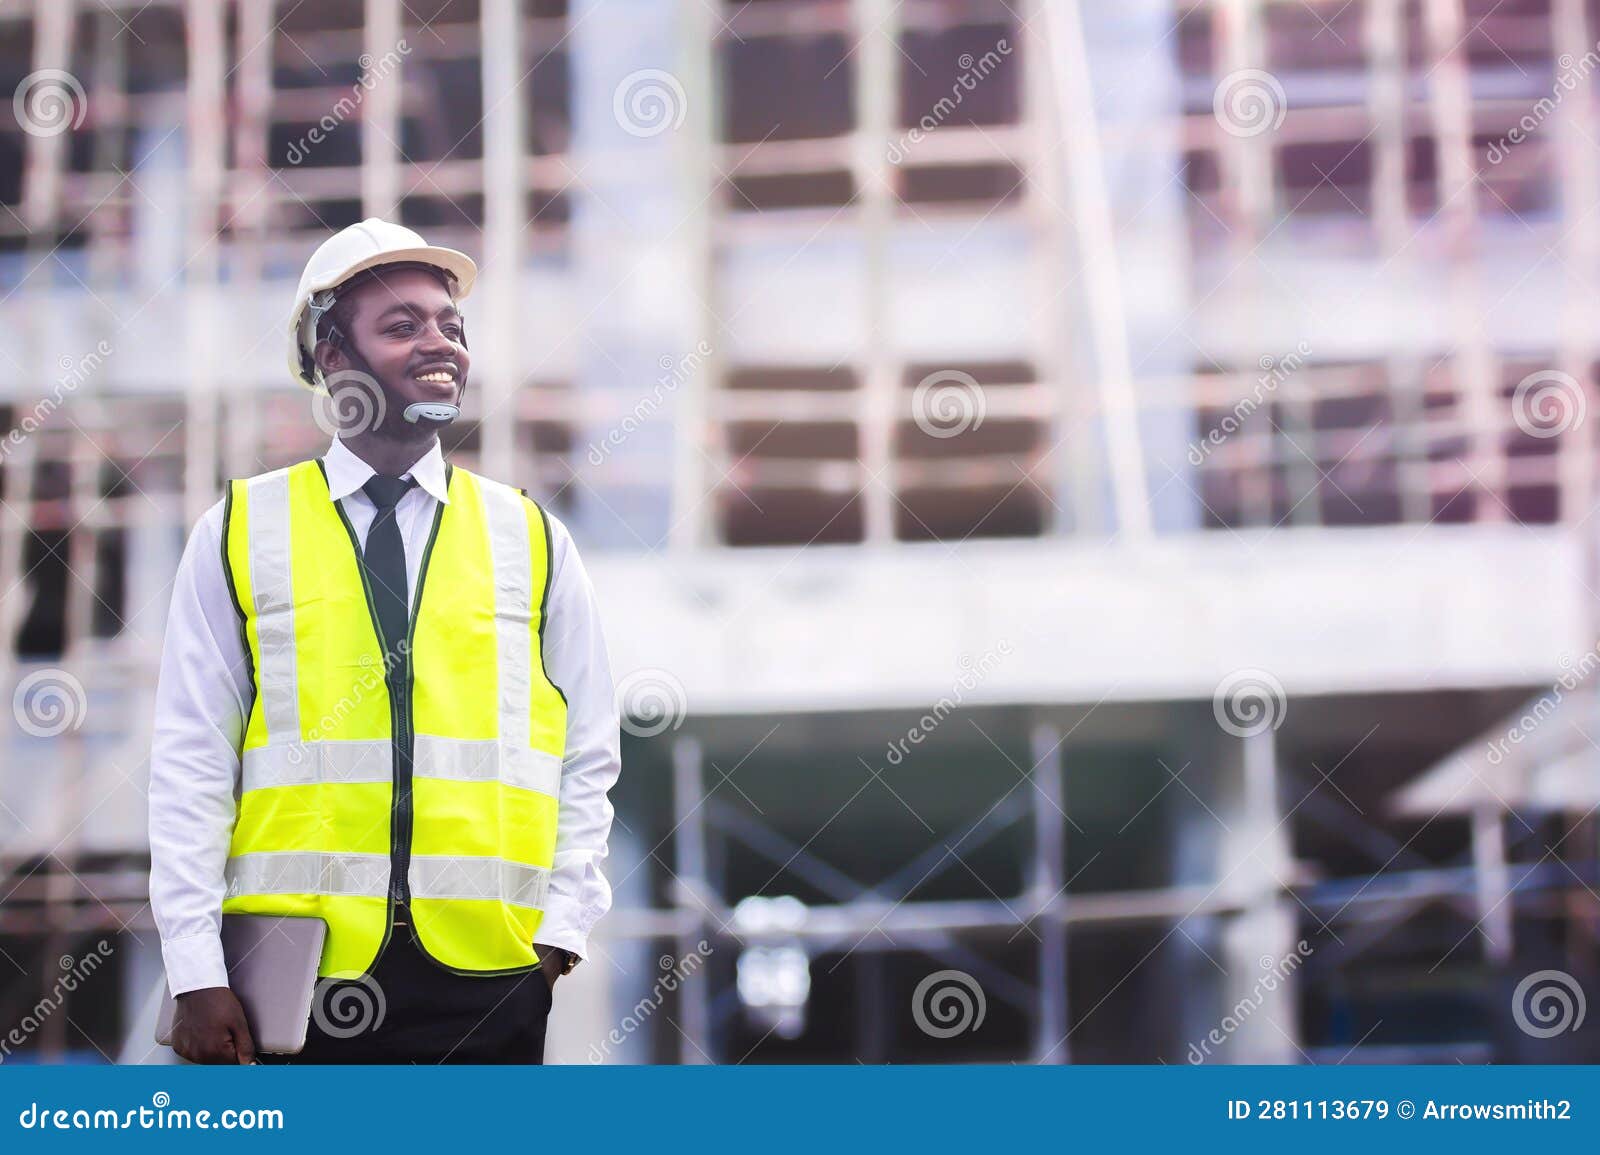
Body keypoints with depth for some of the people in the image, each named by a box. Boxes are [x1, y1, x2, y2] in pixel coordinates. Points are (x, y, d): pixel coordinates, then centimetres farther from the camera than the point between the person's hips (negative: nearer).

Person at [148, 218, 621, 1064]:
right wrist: (197, 973, -5)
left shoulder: (530, 539, 10)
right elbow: (190, 761, 2)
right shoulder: (241, 533, 5)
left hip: (486, 979, 1)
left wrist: (563, 926, 0)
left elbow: (589, 757, 12)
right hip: (296, 974, -1)